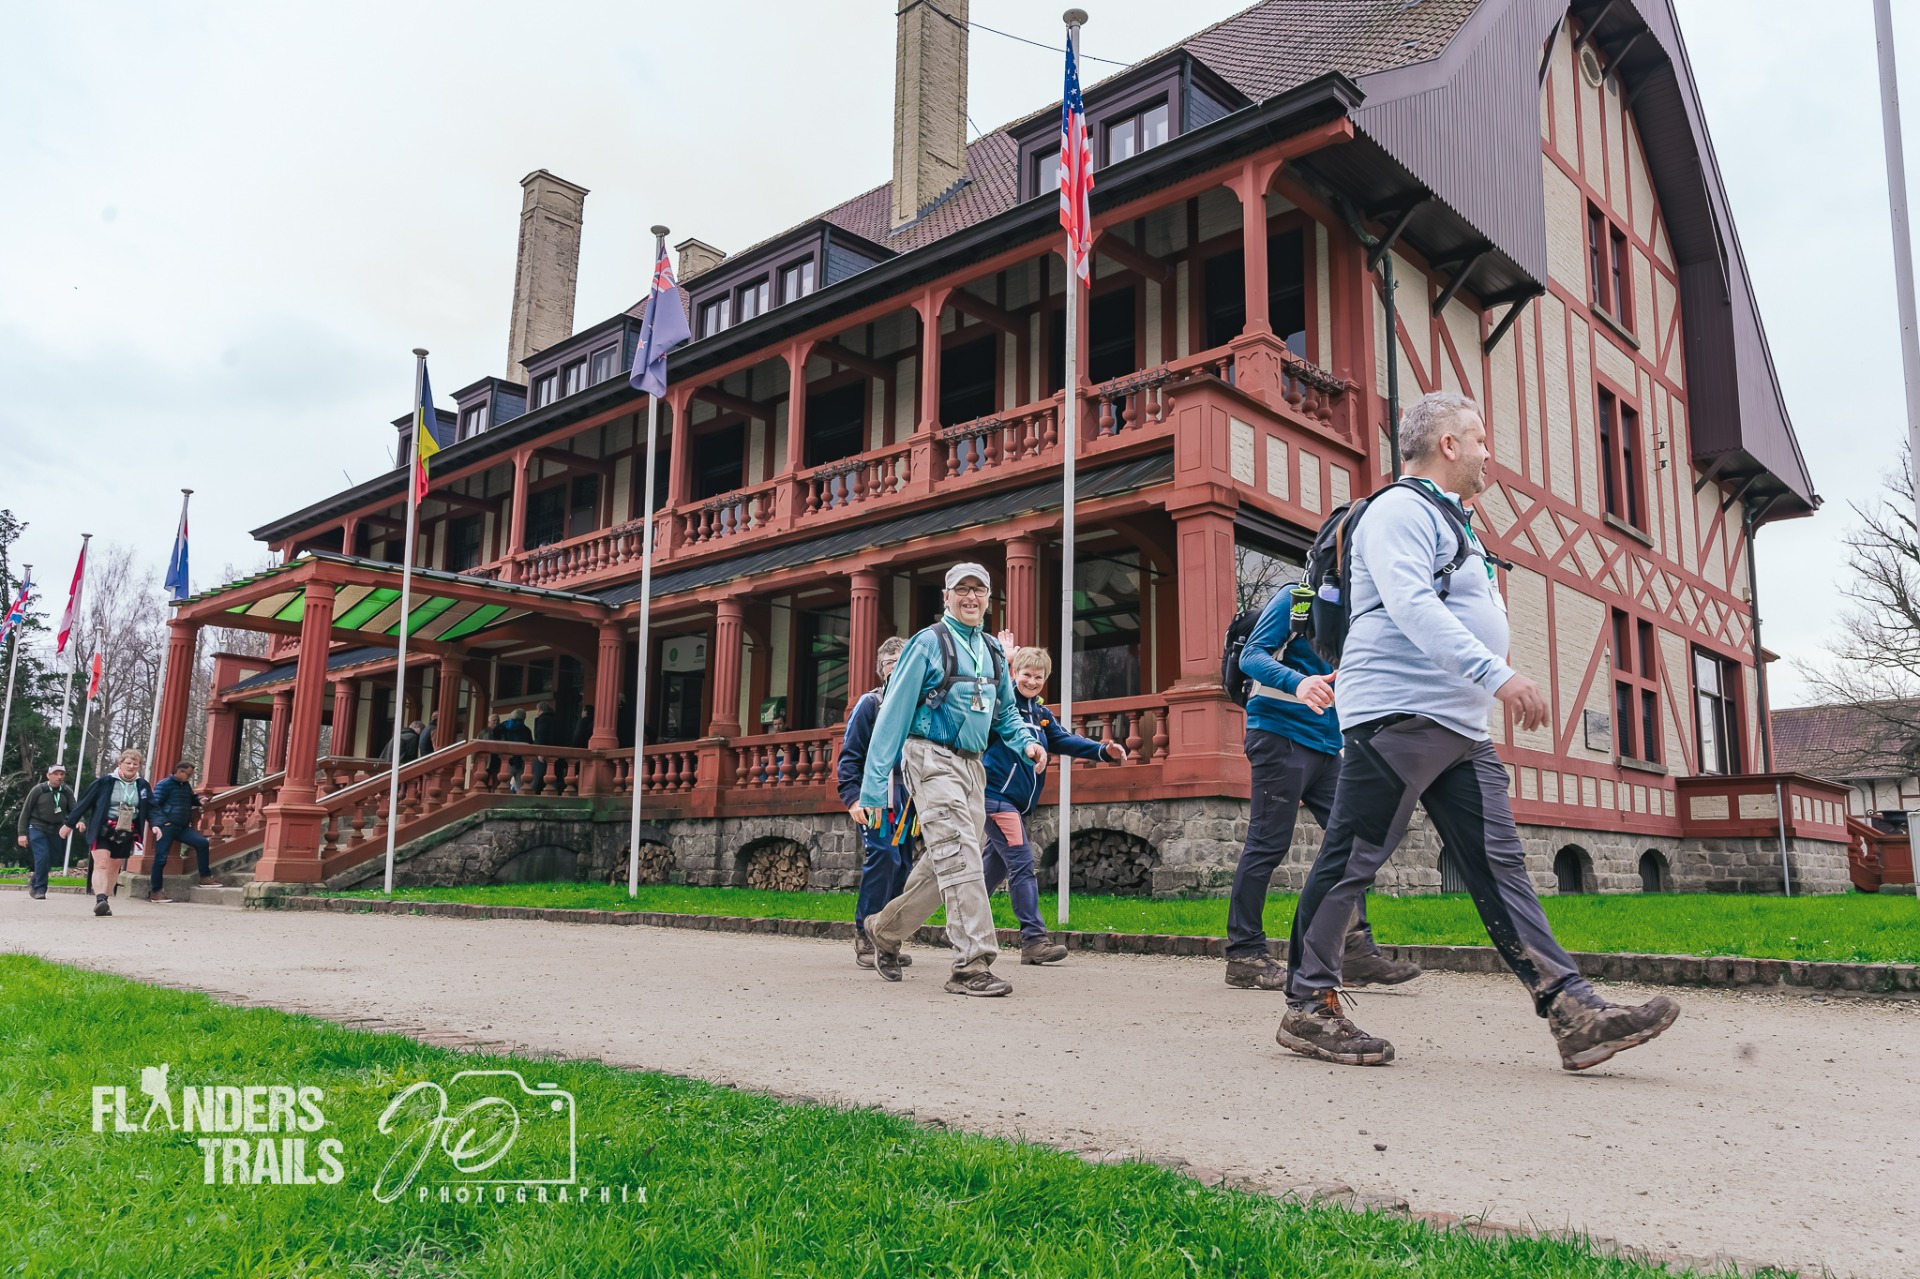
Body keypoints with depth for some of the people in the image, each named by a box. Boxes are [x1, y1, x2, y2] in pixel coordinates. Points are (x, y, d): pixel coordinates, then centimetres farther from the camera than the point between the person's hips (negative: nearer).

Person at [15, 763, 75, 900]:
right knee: (42, 857, -16)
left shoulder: (67, 792, 4)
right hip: (37, 828, -4)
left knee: (50, 861, 4)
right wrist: (22, 833, -6)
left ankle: (34, 879, 34)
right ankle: (39, 890, -4)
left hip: (55, 831, 4)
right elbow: (25, 811, -1)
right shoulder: (38, 790, -5)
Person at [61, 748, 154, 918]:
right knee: (101, 864, -17)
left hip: (126, 834, 4)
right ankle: (99, 899, -28)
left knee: (114, 868, 11)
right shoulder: (105, 782, -6)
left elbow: (151, 808, 5)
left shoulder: (142, 786, 5)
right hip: (103, 831, -4)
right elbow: (84, 802, -1)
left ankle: (103, 902, 20)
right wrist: (69, 823, 2)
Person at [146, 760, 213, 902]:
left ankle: (205, 878, -3)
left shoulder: (186, 785, 15)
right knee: (161, 858, -5)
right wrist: (163, 821, -18)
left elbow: (191, 800, 31)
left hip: (182, 827, 7)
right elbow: (154, 804, -12)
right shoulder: (165, 784, -6)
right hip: (167, 827, -7)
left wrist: (199, 800, 8)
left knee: (202, 842, -8)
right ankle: (154, 892, 4)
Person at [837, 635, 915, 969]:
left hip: (907, 796, 5)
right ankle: (865, 935, -7)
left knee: (903, 863, 5)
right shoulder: (870, 703, 1)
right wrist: (853, 797, -10)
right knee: (883, 856, -16)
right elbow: (850, 753, -1)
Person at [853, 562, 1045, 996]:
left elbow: (1005, 712, 25)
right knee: (960, 859, -16)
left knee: (943, 864, 12)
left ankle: (885, 929, 31)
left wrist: (1027, 741, 1)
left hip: (971, 766, 8)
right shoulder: (929, 643, -6)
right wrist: (871, 789, -11)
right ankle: (972, 965, -16)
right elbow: (893, 715, -8)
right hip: (932, 760, -7)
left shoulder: (993, 651, 15)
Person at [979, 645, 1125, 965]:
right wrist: (1002, 660, -21)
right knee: (1021, 863, -14)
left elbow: (1065, 741, 6)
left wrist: (1104, 750, -6)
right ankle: (1034, 939, -16)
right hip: (995, 793, -8)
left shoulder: (1042, 715, 16)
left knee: (996, 865, 14)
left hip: (1018, 803, 8)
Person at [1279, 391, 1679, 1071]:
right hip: (1396, 715, -10)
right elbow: (1411, 605, -21)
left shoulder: (1452, 521, 26)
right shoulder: (1400, 511, -6)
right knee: (1351, 863, -5)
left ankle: (1576, 1013, -1)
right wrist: (1497, 674, -28)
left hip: (1462, 728, 10)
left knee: (1500, 865, 2)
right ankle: (1308, 1006, 4)